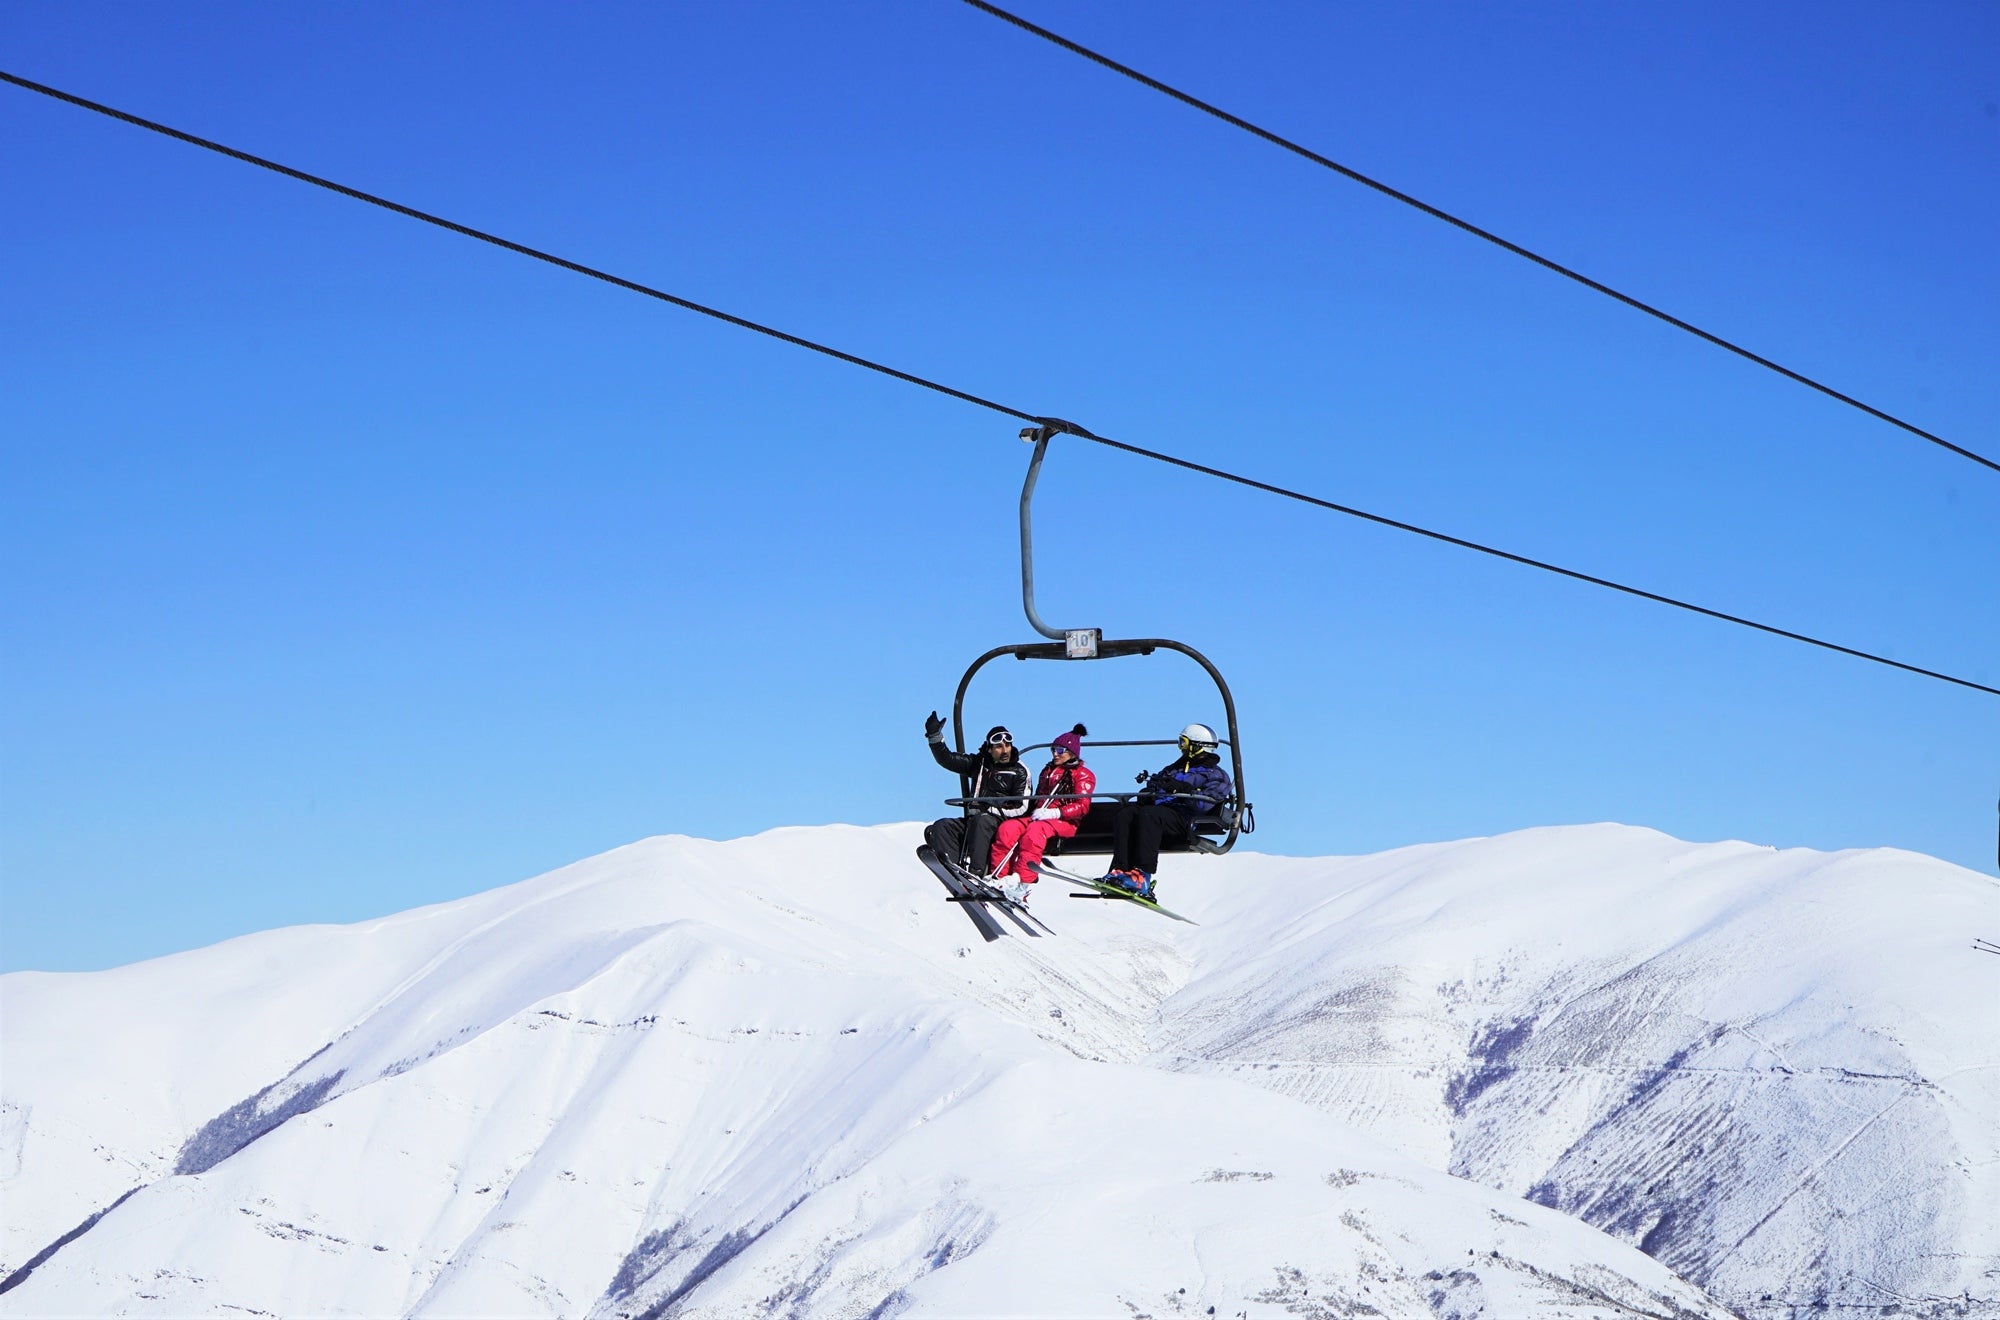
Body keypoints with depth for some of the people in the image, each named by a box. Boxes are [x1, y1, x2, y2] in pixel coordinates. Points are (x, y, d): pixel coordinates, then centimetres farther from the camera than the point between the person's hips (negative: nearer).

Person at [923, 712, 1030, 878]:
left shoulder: (1019, 772, 5)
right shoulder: (979, 763, 17)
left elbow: (1021, 808, -2)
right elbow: (946, 759, 16)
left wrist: (994, 809, -13)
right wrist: (935, 736, 3)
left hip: (999, 823, -5)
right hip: (972, 820, 5)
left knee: (980, 822, -38)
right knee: (940, 828, -19)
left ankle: (976, 871, -50)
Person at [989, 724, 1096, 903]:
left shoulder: (1083, 775, 6)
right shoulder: (1048, 771, 29)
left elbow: (1082, 807, -7)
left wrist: (1055, 813, -20)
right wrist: (1036, 811, 7)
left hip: (1064, 821, -6)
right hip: (1038, 817, 6)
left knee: (1034, 830, -39)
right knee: (1007, 828, -23)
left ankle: (1022, 882, -50)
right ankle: (1000, 876, -32)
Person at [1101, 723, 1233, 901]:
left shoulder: (1216, 775, 10)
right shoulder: (1176, 769, 34)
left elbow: (1204, 803, -7)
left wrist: (1182, 789, -18)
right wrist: (1148, 793, 3)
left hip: (1184, 819, -7)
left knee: (1148, 814, -36)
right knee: (1124, 815, -21)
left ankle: (1142, 876, -44)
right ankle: (1120, 870, -35)